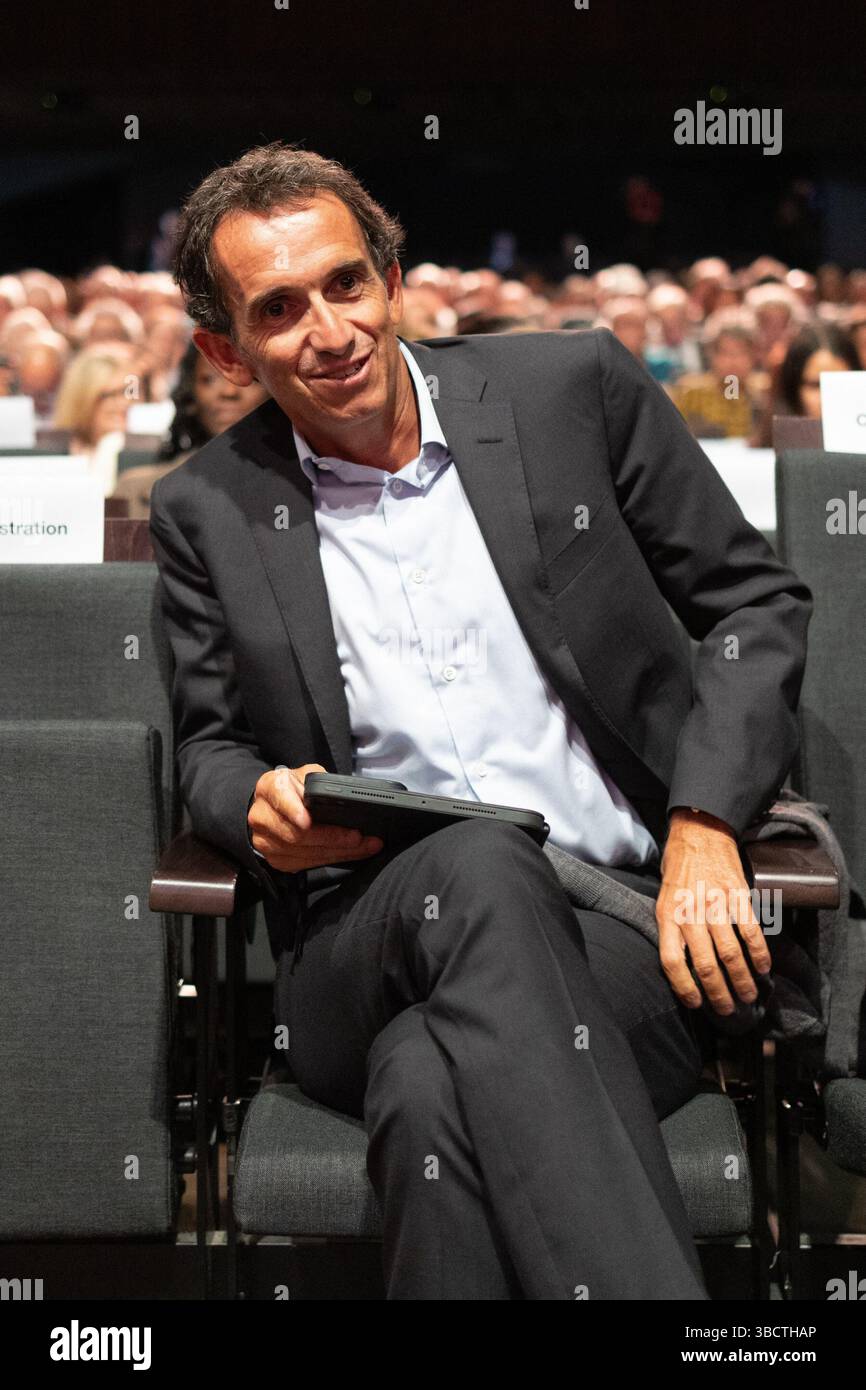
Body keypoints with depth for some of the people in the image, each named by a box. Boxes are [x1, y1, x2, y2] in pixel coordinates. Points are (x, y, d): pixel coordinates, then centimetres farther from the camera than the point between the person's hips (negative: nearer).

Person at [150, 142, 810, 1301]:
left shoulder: (574, 387, 6)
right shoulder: (206, 511, 10)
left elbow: (758, 601, 9)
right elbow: (210, 743, 19)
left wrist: (703, 825, -5)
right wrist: (258, 806, -6)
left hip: (625, 923, -1)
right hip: (370, 953, 1)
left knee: (434, 1080, -35)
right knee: (479, 869, -36)